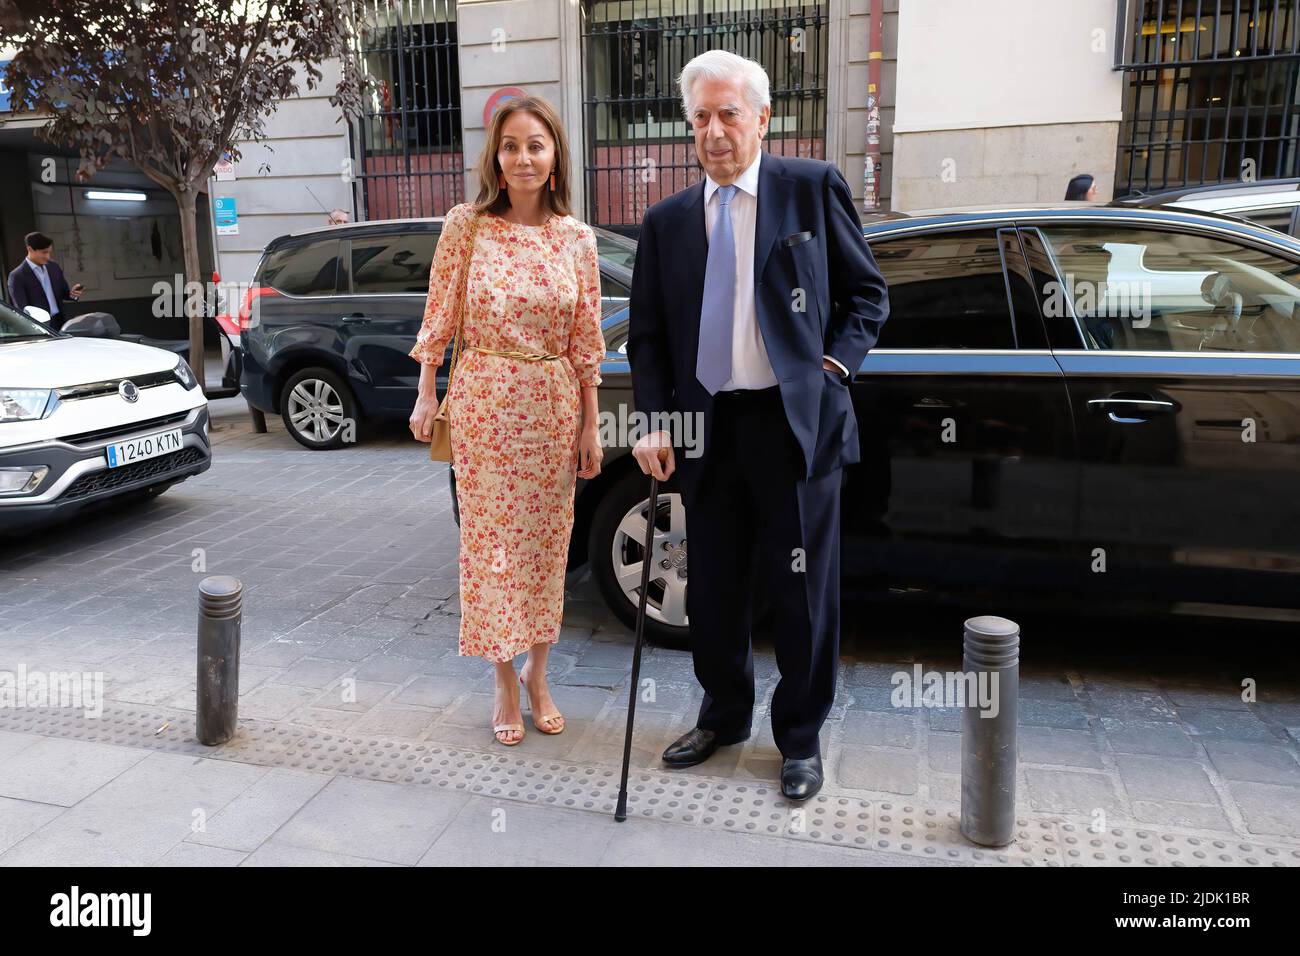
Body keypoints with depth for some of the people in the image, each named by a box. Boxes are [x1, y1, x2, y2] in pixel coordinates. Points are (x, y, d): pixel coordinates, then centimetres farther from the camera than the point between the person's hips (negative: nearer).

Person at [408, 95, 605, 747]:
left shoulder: (576, 238, 2)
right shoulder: (465, 226, -2)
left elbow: (586, 340, 4)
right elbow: (438, 319, 3)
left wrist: (590, 425, 3)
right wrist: (425, 398, 2)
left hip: (553, 408, 2)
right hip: (483, 404, -2)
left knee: (546, 541, 9)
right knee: (489, 539, 4)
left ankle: (537, 674, 27)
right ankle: (505, 682, 20)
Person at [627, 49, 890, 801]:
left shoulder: (814, 188, 1)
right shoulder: (668, 220, 9)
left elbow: (868, 294, 6)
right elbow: (647, 335, 9)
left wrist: (834, 367, -8)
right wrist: (654, 421, -2)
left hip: (798, 422, -3)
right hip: (706, 428, 3)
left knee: (803, 590, 6)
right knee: (713, 587, 13)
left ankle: (801, 737, 25)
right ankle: (724, 715, 35)